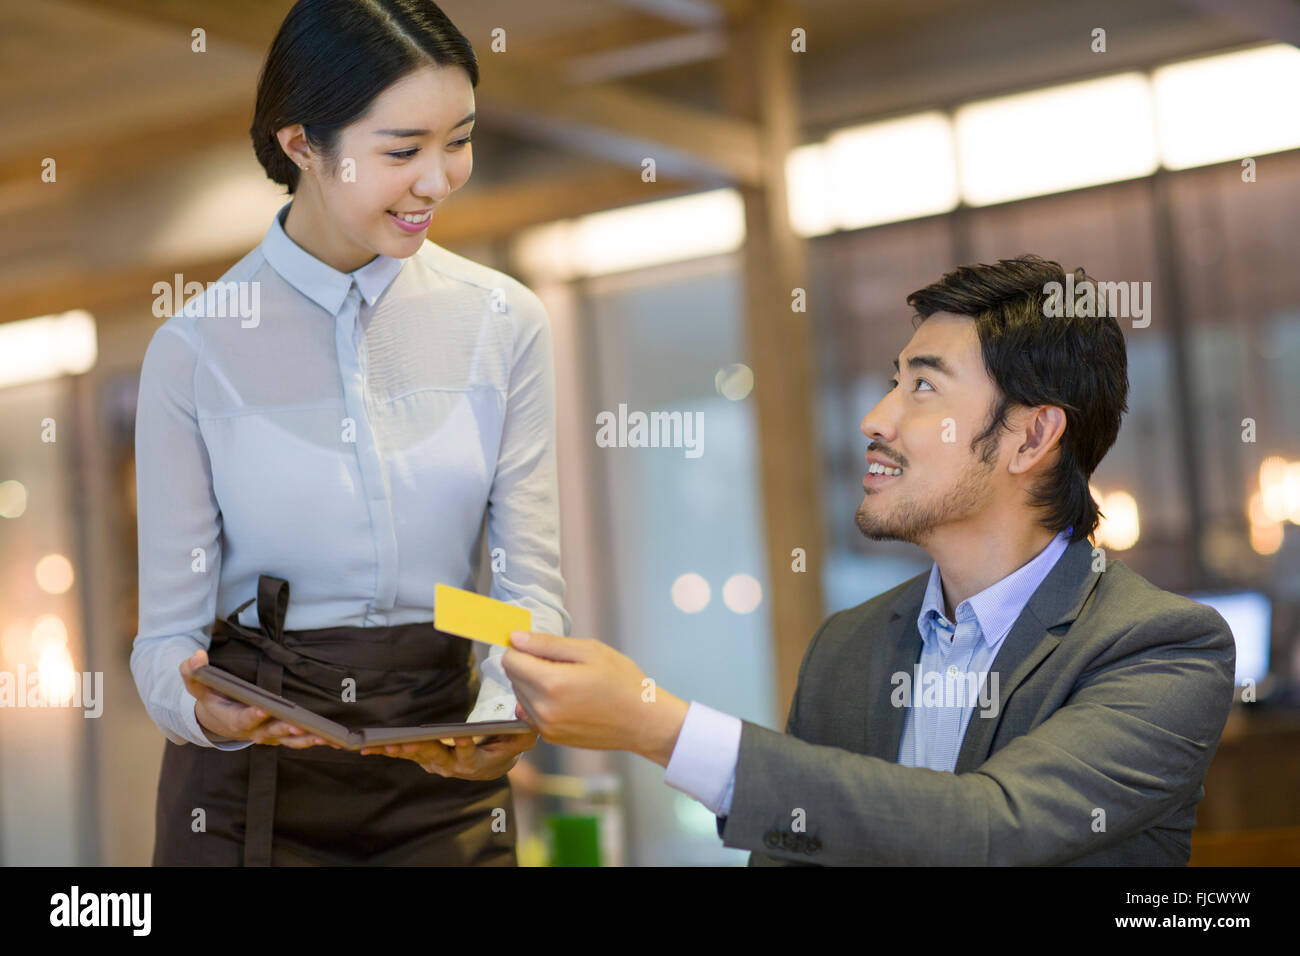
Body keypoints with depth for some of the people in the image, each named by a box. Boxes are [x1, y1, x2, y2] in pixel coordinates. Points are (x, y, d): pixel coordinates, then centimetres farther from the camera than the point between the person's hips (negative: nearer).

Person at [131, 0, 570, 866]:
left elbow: (530, 580, -3)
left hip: (447, 786, 2)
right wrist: (200, 704, -27)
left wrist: (504, 713, -22)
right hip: (251, 792, -2)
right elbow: (170, 623, -5)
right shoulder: (197, 348, -7)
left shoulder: (506, 323, 0)